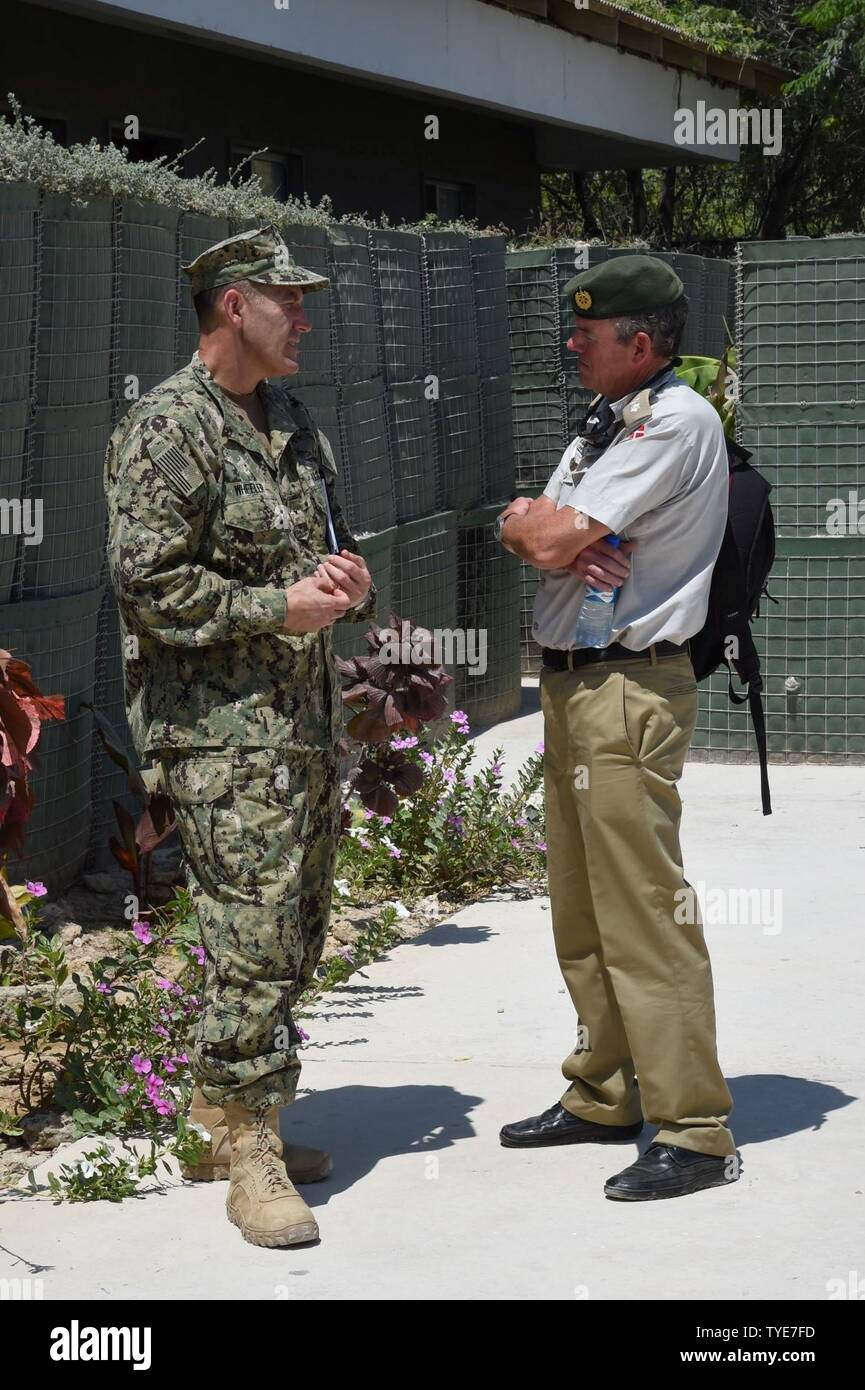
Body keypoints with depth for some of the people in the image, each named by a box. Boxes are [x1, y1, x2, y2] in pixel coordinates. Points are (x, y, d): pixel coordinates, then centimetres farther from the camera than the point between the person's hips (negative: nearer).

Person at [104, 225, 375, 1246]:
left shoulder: (292, 423, 18)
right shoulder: (167, 429, -10)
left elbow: (331, 541, 28)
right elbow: (147, 582, -16)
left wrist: (352, 582, 4)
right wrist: (277, 606, -17)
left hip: (307, 722, 9)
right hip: (222, 732, -9)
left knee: (294, 938, 12)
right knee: (253, 941, -11)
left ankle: (223, 1119, 25)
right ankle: (249, 1157, -3)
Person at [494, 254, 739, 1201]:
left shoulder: (677, 422, -14)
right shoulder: (605, 422, 17)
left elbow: (557, 538, -19)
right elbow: (523, 533, 11)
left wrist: (537, 524, 3)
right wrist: (554, 540, -11)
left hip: (629, 688, -10)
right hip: (569, 683, 10)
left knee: (643, 915, -9)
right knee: (581, 910, 16)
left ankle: (694, 1132, -5)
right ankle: (603, 1098, 27)